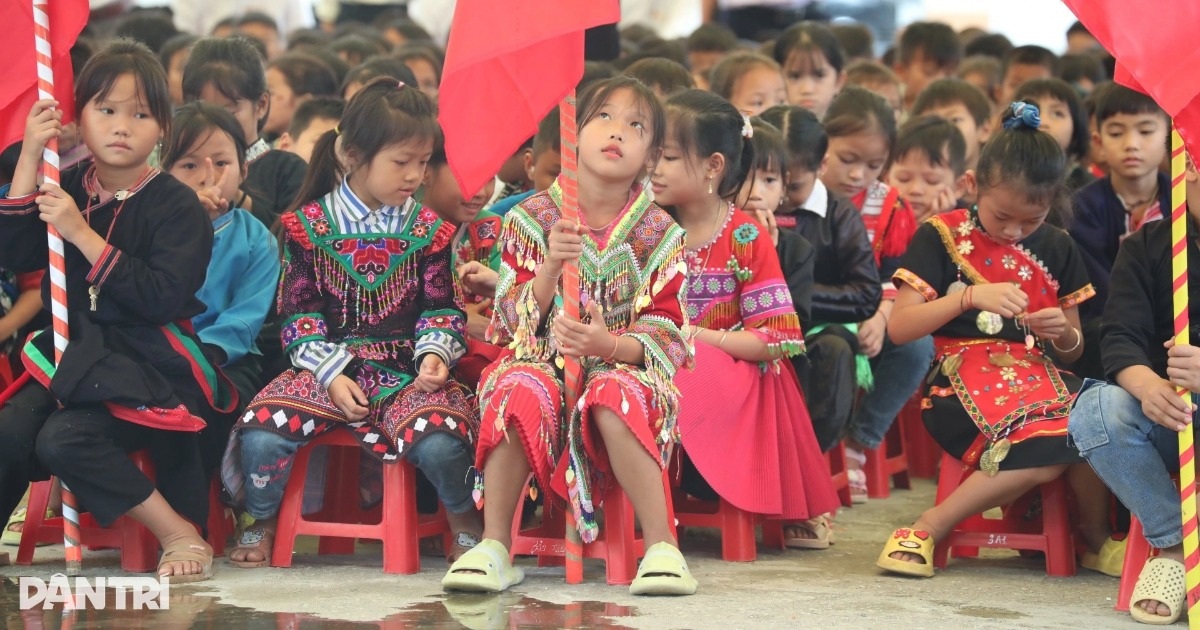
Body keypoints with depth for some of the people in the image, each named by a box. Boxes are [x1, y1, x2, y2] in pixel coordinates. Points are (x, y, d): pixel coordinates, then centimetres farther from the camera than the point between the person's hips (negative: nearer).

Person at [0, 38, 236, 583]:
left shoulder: (176, 206, -6)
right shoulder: (67, 190, 9)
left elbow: (162, 299, -18)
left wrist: (83, 236, -21)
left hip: (147, 366, -5)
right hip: (70, 354, 5)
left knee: (64, 437, -29)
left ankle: (181, 534, -17)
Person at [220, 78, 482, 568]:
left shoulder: (428, 230, 8)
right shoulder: (309, 226, 3)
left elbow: (441, 307, 9)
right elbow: (298, 313, 1)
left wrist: (435, 353, -12)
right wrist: (331, 376, -11)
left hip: (406, 373, 0)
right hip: (327, 367, 0)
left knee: (440, 440, -32)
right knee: (262, 433, -26)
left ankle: (465, 523, 0)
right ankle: (258, 524, 5)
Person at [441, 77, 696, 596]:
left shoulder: (659, 234, 2)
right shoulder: (531, 219, 3)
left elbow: (667, 337, -3)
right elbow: (516, 321, -2)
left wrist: (609, 344, -23)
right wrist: (550, 267, -19)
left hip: (622, 366, -1)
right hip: (543, 361, 1)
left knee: (614, 399, -36)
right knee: (519, 391, -34)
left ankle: (662, 547, -33)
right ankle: (494, 548, -29)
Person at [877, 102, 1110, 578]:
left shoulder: (1056, 249, 16)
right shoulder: (942, 237, 3)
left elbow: (1072, 352, 22)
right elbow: (899, 327, -5)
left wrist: (1064, 334, -3)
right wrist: (969, 297, -16)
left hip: (1038, 376, 4)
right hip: (964, 378, -4)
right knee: (1046, 449, -35)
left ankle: (1095, 538, -7)